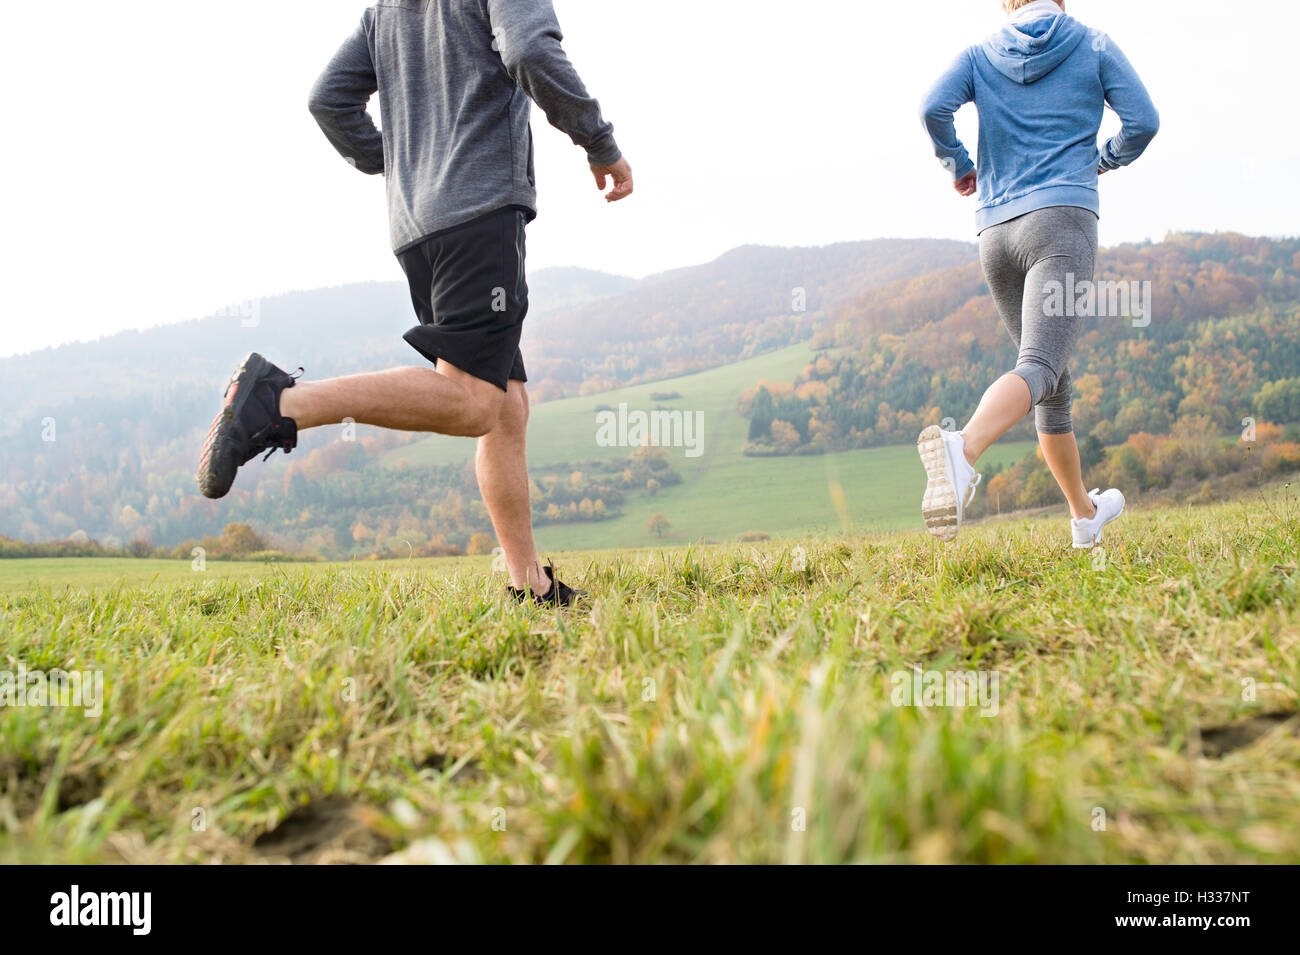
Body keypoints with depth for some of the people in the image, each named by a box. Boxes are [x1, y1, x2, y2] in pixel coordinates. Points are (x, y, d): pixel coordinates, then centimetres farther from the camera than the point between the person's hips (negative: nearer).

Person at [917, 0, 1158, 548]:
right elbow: (1143, 121, 6)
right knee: (1039, 370, -22)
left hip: (995, 233, 4)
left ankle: (1084, 514, 29)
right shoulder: (1094, 46, 11)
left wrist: (958, 165, 14)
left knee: (1055, 383, 16)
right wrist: (1106, 160, 26)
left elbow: (934, 108, -3)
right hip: (1062, 220, -4)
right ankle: (963, 450, -52)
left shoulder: (980, 55, 14)